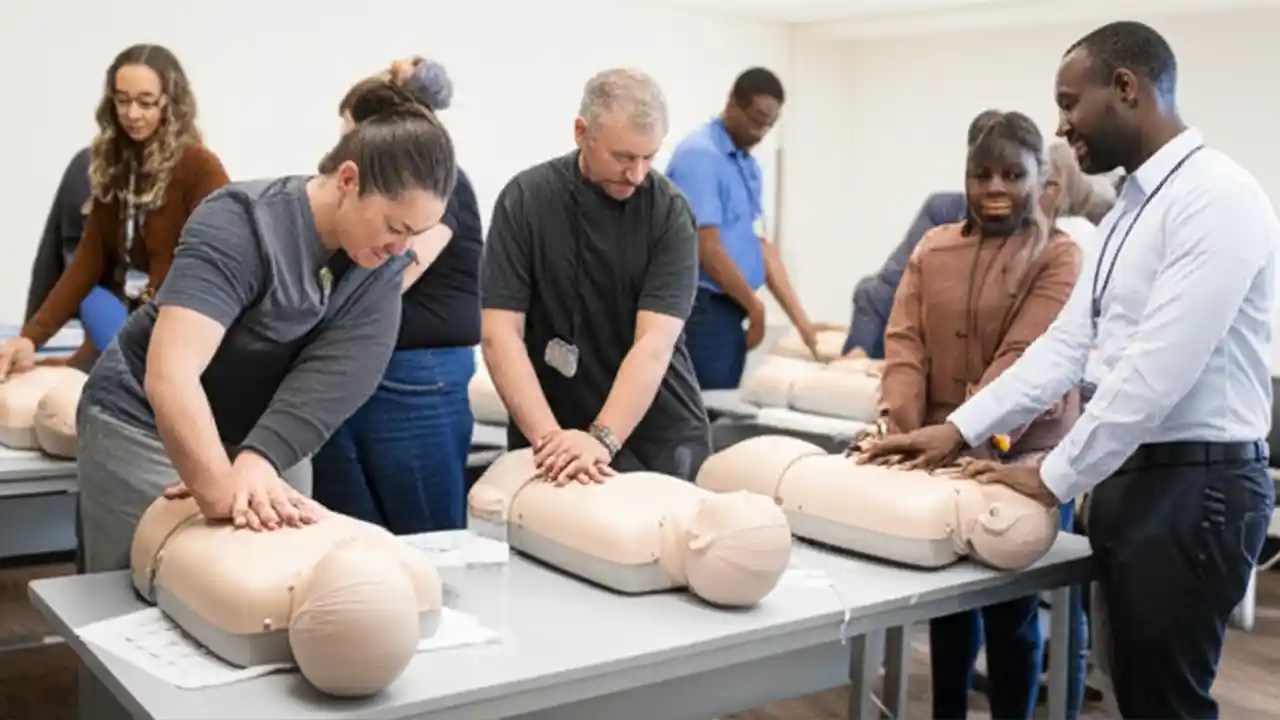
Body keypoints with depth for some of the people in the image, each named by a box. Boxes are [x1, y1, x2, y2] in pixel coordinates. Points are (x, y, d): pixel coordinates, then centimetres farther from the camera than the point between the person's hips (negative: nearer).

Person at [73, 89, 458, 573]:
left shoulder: (383, 261, -10)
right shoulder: (241, 226, -27)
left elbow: (334, 377, -24)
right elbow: (169, 376, -38)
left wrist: (261, 458, -40)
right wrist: (222, 493, -48)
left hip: (271, 438, 5)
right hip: (147, 427, -5)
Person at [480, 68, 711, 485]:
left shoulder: (670, 211, -9)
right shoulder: (525, 199, -9)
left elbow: (654, 341, -17)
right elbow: (499, 332, -14)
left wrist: (601, 439, -30)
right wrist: (549, 437, -25)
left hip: (662, 437, 1)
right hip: (558, 437, -1)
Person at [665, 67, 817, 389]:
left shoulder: (749, 164, 14)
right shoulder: (699, 155, -13)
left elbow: (761, 244, 12)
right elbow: (707, 250, -17)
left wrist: (801, 320, 5)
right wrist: (755, 307, -5)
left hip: (730, 310, 9)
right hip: (703, 310, -9)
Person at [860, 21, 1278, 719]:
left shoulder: (1217, 197, -16)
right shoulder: (1129, 209, 13)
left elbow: (1158, 368, -22)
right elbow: (1068, 343, 11)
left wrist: (1056, 476, -15)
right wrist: (959, 429, 4)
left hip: (1194, 485, -9)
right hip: (1126, 475, 9)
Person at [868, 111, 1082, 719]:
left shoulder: (1059, 258, -5)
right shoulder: (932, 250, 9)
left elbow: (1024, 363, -17)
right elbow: (905, 344, 0)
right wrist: (898, 429, -17)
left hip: (1021, 462, -4)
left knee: (1012, 611, 7)